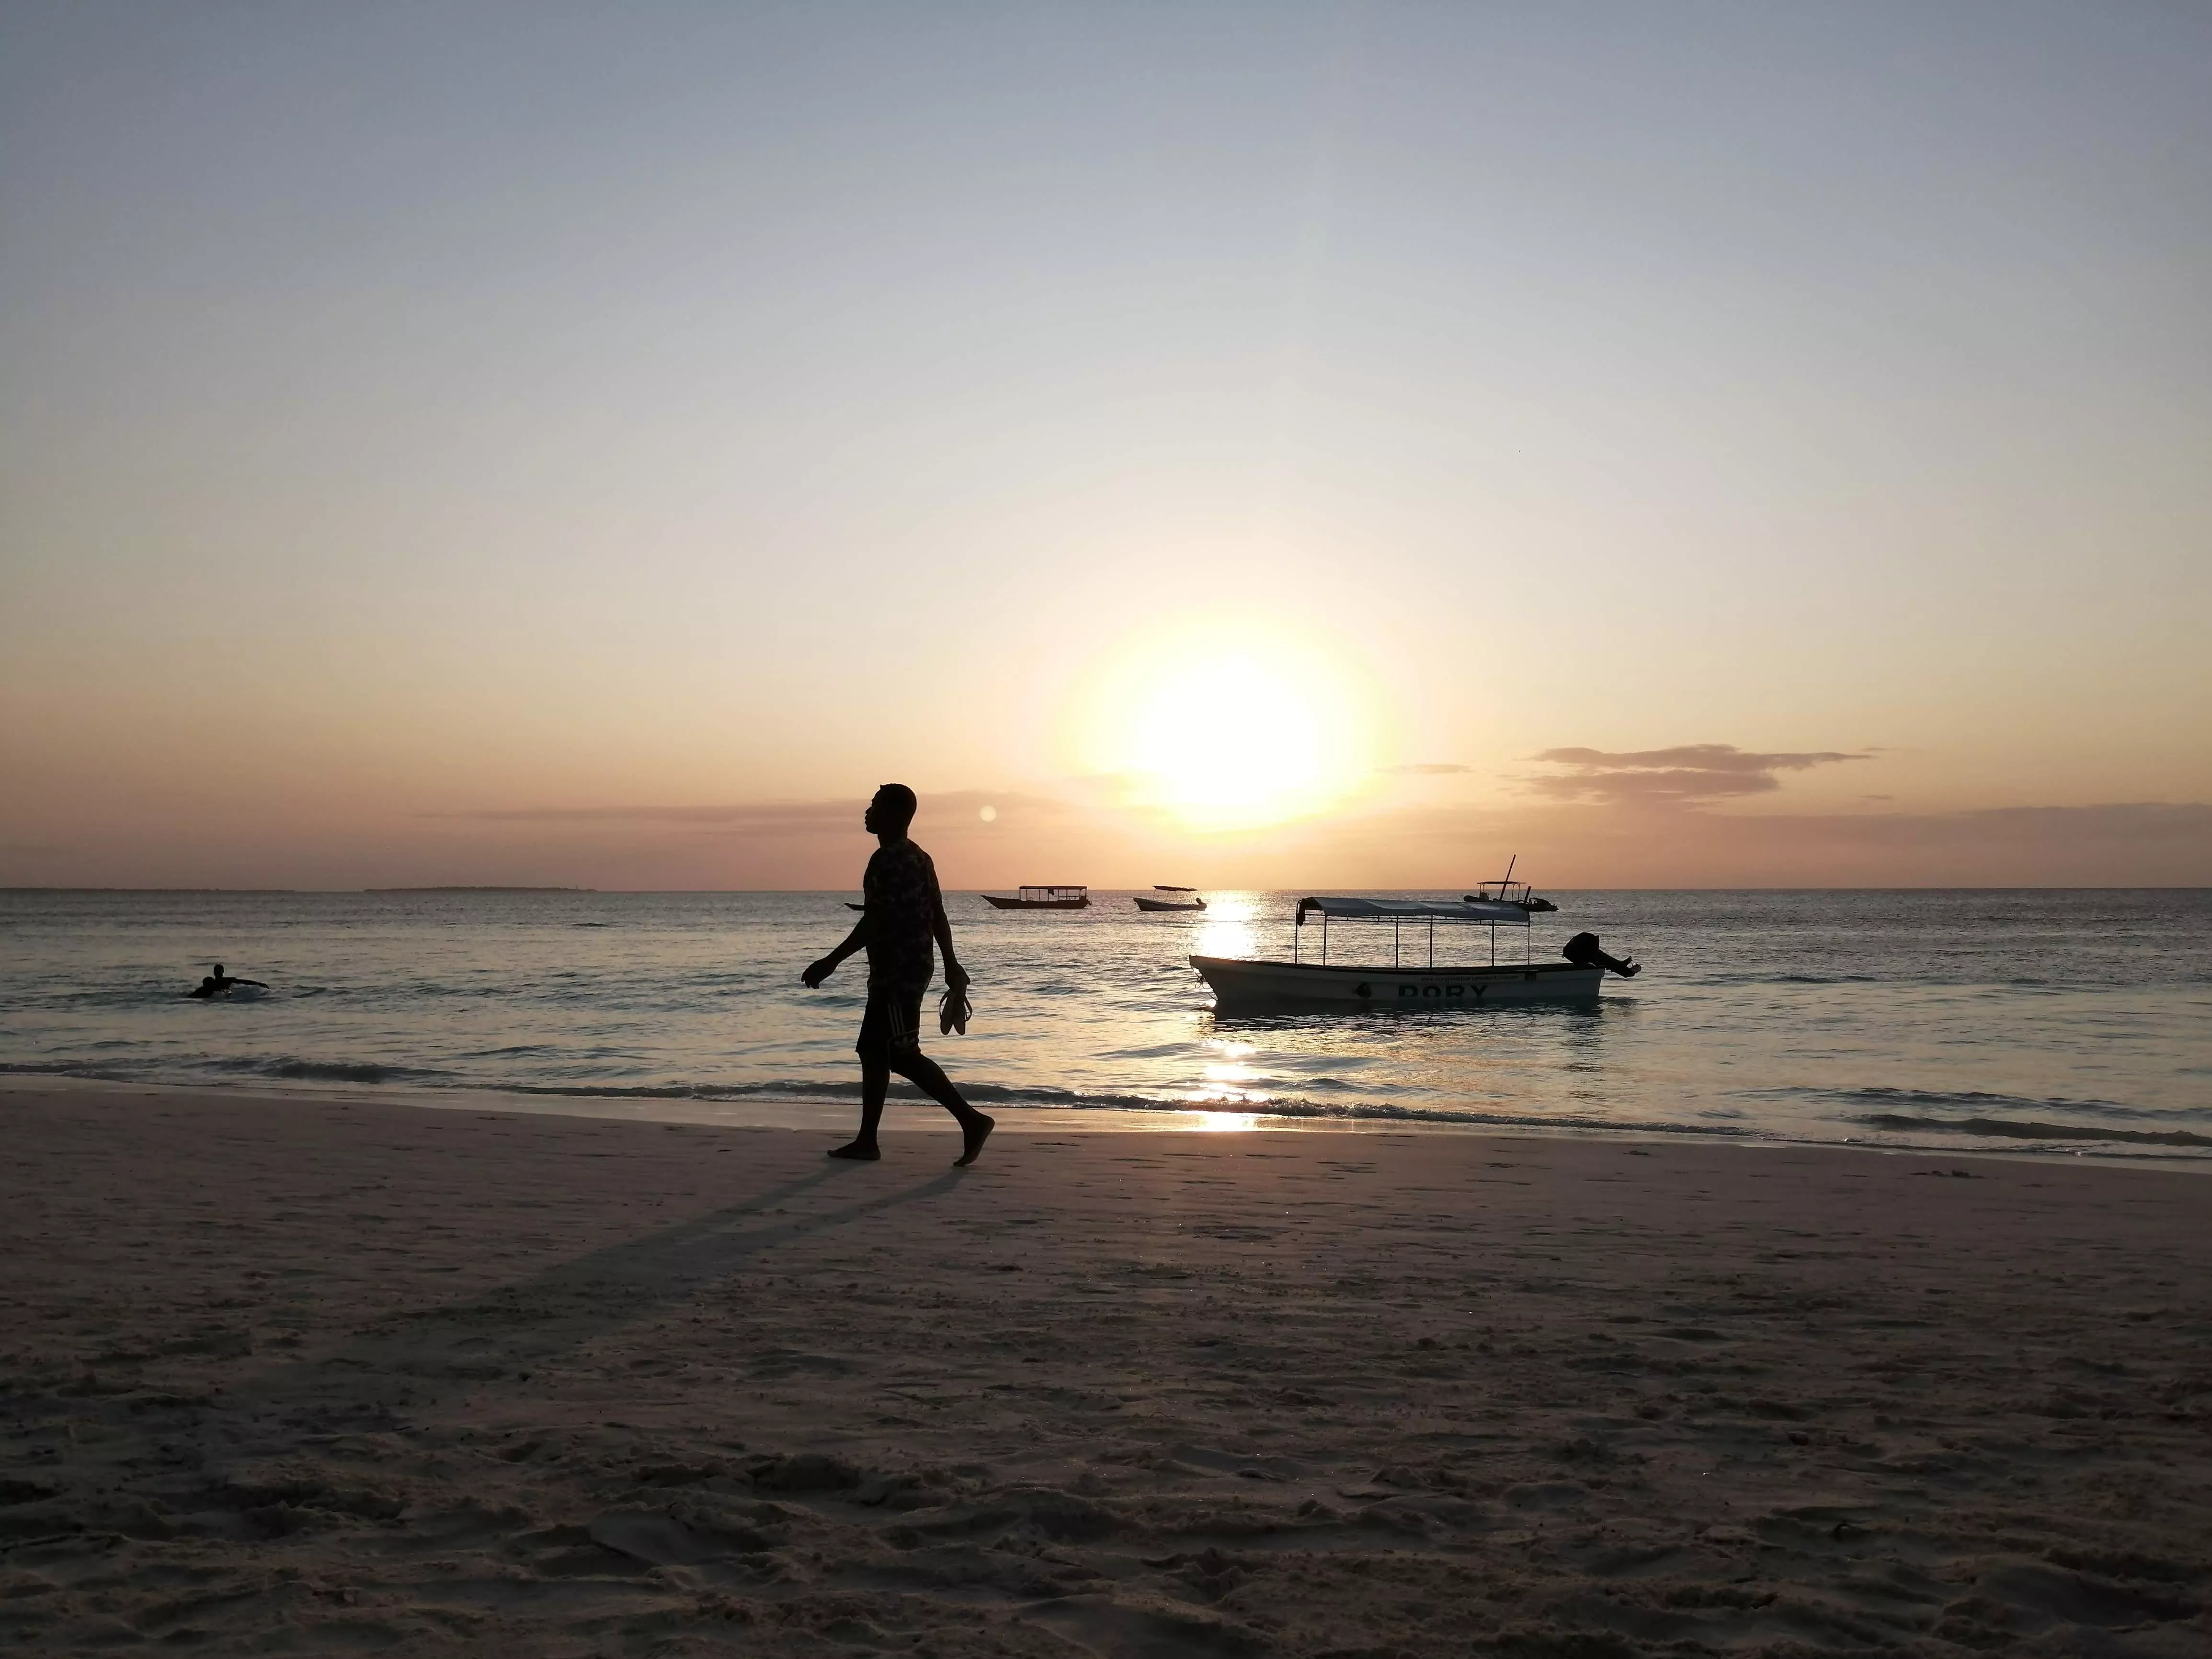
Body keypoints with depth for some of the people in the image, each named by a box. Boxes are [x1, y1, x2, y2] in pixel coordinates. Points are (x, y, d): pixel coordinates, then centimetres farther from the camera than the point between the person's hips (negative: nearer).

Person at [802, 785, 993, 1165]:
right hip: (910, 971, 10)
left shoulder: (887, 860, -15)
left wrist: (831, 962, -18)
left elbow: (874, 921, -21)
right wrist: (951, 965, 20)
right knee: (872, 1051, 12)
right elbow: (938, 916, 17)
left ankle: (972, 1120, -12)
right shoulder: (917, 858, 16)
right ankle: (867, 1141, 14)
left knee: (904, 1056, -9)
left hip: (896, 973, -10)